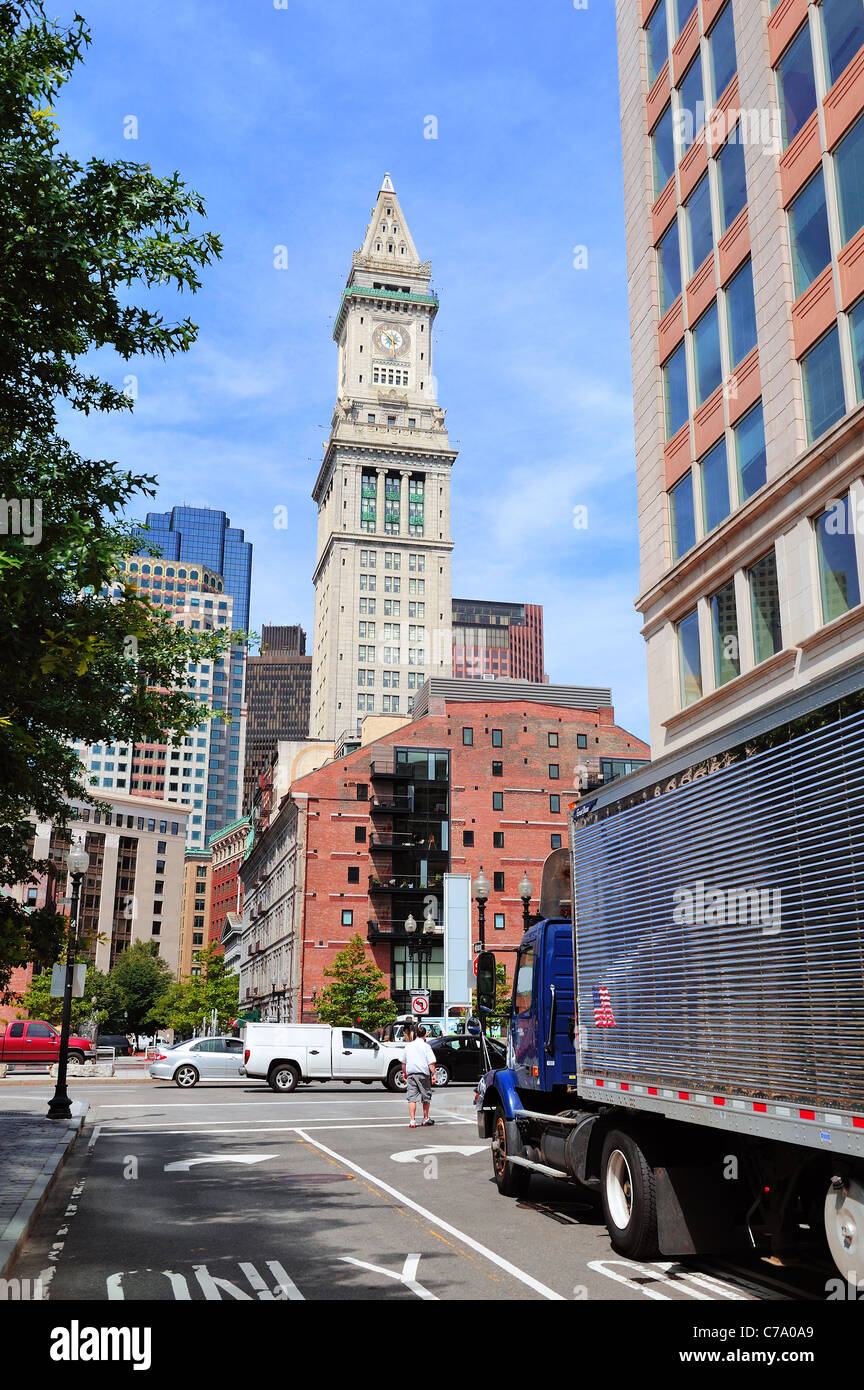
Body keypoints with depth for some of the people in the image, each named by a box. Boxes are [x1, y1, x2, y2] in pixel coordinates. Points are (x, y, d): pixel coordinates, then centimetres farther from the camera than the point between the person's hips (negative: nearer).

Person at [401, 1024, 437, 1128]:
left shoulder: (408, 1046, 10)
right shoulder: (426, 1046, -3)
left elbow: (403, 1062, 18)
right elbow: (431, 1062, -10)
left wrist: (404, 1072, 29)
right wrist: (433, 1074, -7)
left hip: (410, 1073, 3)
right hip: (423, 1074, -3)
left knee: (412, 1098, 0)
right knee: (426, 1097, 12)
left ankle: (412, 1121, -9)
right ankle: (426, 1119, 22)